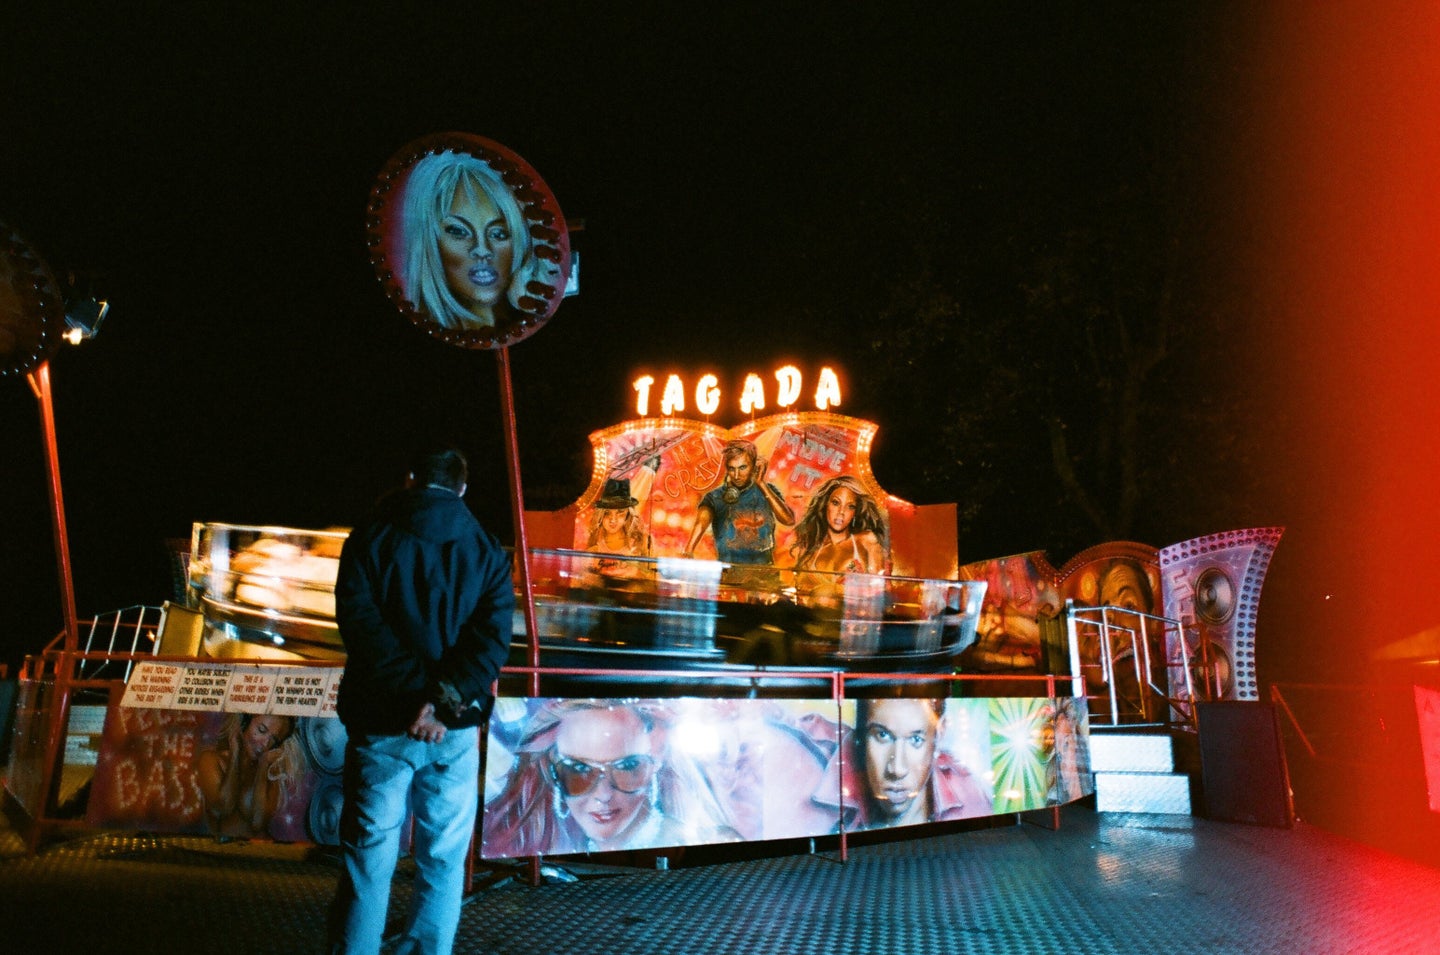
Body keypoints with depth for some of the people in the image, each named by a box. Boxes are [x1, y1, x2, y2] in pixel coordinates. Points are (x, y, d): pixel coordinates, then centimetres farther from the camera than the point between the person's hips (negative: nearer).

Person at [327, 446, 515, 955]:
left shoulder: (371, 538, 1)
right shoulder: (486, 549, 4)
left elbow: (360, 624, -12)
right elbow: (494, 633, -9)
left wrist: (417, 691, -15)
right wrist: (445, 698, -16)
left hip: (381, 725, 0)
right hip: (455, 729, 1)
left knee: (368, 861, 11)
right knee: (443, 864, 13)